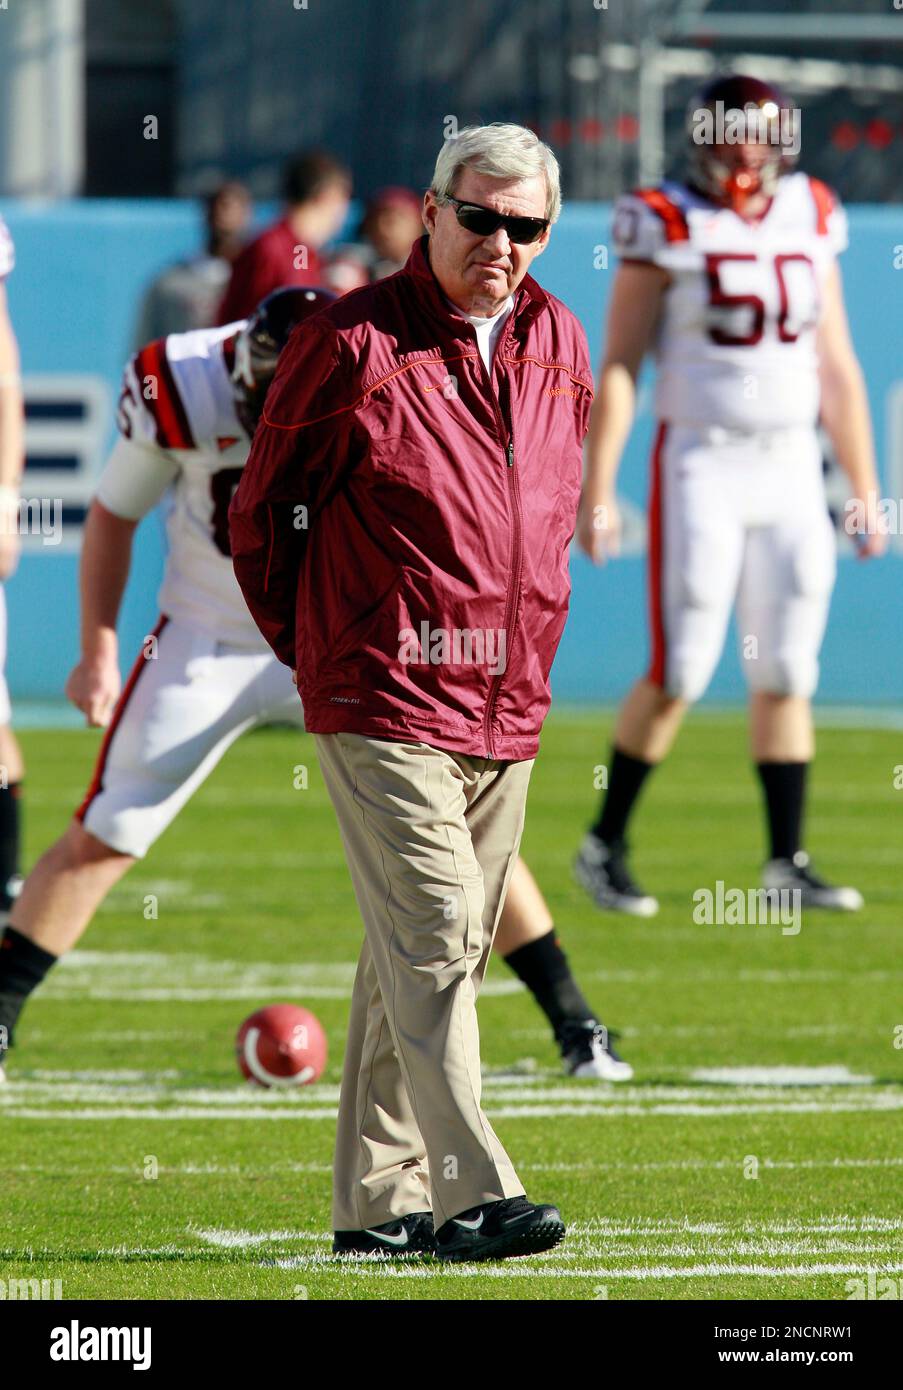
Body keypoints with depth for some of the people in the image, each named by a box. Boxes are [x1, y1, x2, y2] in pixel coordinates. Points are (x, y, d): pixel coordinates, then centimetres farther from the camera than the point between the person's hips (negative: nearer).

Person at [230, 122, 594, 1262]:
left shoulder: (558, 344, 10)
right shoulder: (353, 345, -9)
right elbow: (263, 512, 1)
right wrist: (315, 650, 8)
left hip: (507, 709, 6)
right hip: (384, 703, -6)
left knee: (433, 952, 10)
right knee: (433, 934, -15)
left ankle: (378, 1200, 15)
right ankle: (472, 1195, -18)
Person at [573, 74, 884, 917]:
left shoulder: (810, 223, 8)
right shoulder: (668, 227, -6)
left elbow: (835, 368, 14)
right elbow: (617, 367, -6)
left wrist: (865, 489, 13)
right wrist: (596, 489, -11)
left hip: (789, 469, 5)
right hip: (700, 466, -5)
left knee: (786, 673, 4)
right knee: (681, 672, -7)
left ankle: (787, 862, 10)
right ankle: (605, 845, 7)